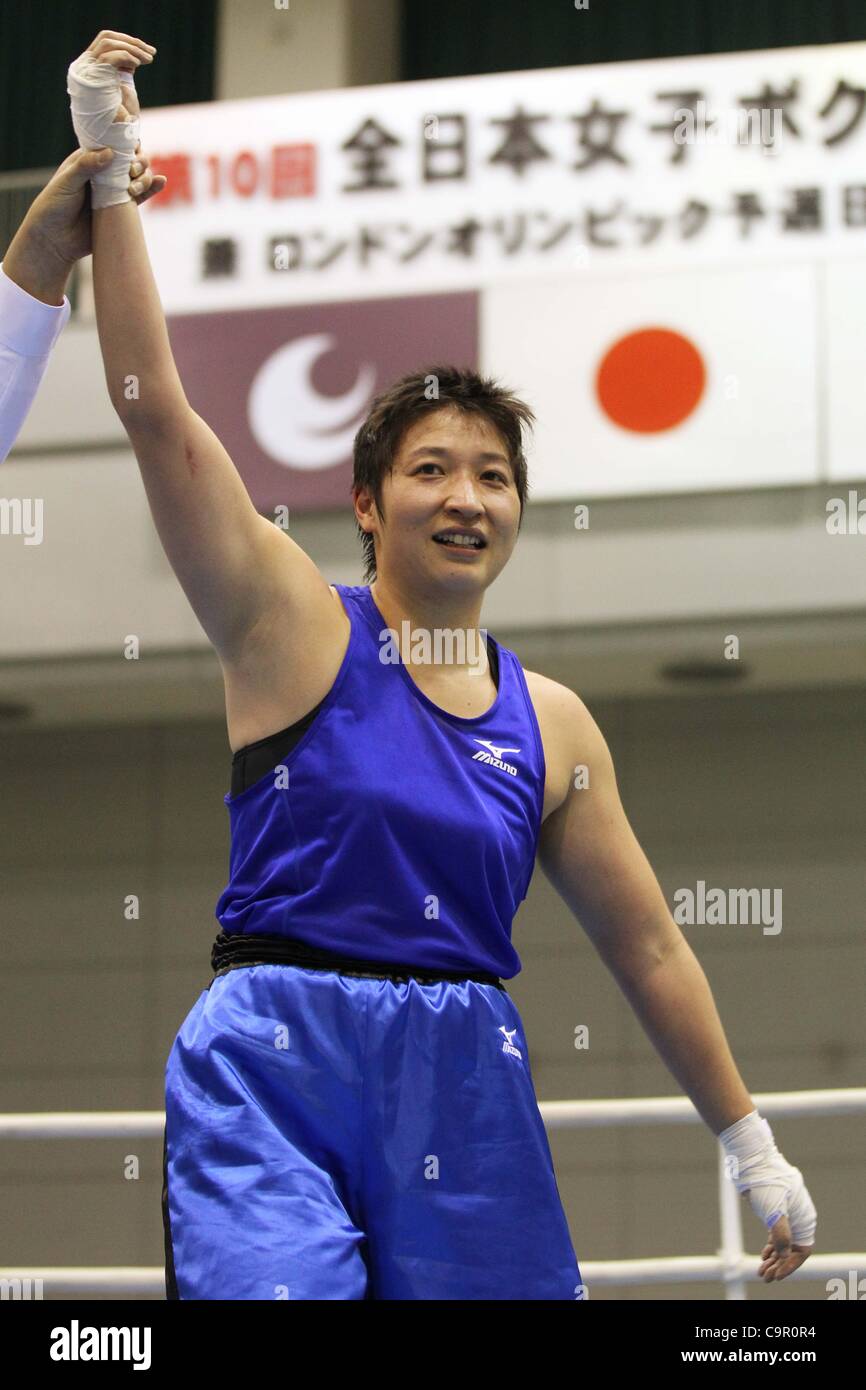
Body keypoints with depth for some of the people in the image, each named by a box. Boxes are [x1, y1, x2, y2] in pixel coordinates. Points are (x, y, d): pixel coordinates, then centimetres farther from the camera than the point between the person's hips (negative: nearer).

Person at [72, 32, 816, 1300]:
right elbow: (156, 411, -7)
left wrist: (750, 1144, 17)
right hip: (276, 1069, -4)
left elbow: (645, 945, 16)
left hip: (462, 1084, 4)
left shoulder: (554, 722, 11)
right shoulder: (294, 624, 2)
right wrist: (109, 177, -10)